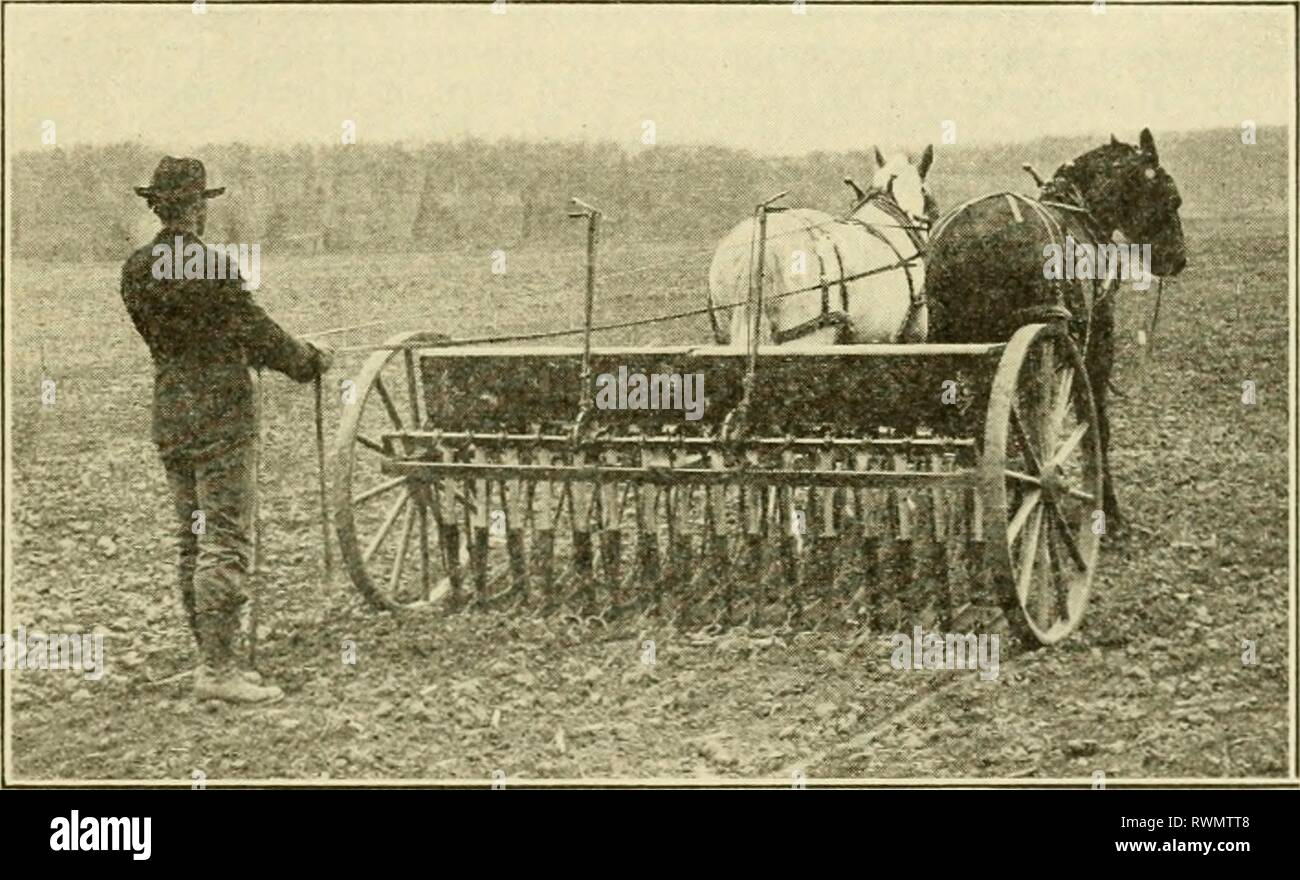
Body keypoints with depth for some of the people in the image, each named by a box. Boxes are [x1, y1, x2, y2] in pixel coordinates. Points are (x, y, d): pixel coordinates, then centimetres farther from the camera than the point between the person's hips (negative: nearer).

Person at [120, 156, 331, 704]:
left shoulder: (136, 270, 7)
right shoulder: (208, 267, -16)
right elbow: (256, 333, -11)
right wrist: (310, 361, 8)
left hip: (169, 421, 8)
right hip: (221, 419, -8)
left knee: (193, 544, 13)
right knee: (226, 543, -5)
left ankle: (214, 658, 20)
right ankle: (218, 670, -5)